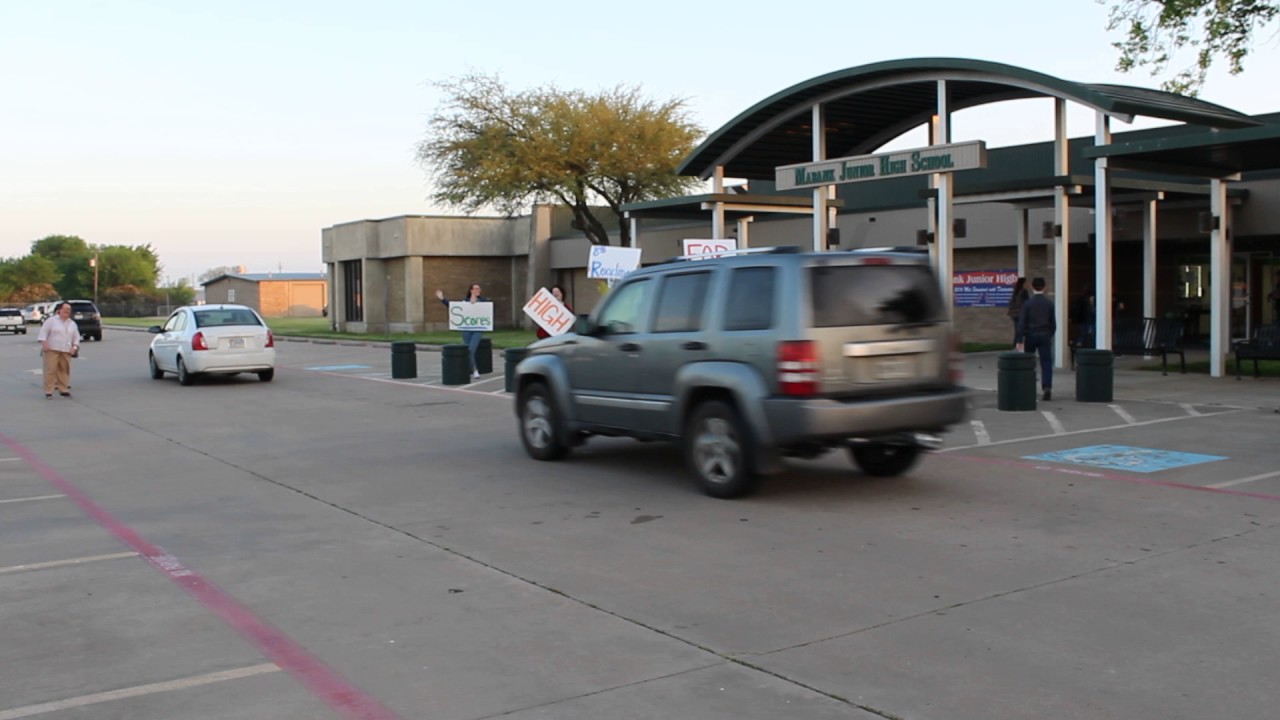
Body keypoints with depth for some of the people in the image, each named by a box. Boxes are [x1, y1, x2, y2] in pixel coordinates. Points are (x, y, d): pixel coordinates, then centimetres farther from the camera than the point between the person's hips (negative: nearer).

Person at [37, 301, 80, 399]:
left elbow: (76, 337, 18)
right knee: (51, 370, -8)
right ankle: (48, 391, -6)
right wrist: (44, 343, -14)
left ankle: (63, 390, 13)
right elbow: (43, 332, -4)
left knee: (64, 370, 5)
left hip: (66, 351, 4)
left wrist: (75, 347, 5)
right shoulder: (51, 320, 0)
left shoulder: (72, 323, 15)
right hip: (52, 350, -4)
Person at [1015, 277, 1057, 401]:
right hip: (1045, 336, 1)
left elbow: (1022, 322, -8)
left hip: (1030, 336, -1)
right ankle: (1047, 387, -19)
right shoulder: (1049, 303, 2)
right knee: (1046, 363, -3)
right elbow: (1053, 322, 7)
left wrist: (1019, 340, -6)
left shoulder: (1027, 303, -5)